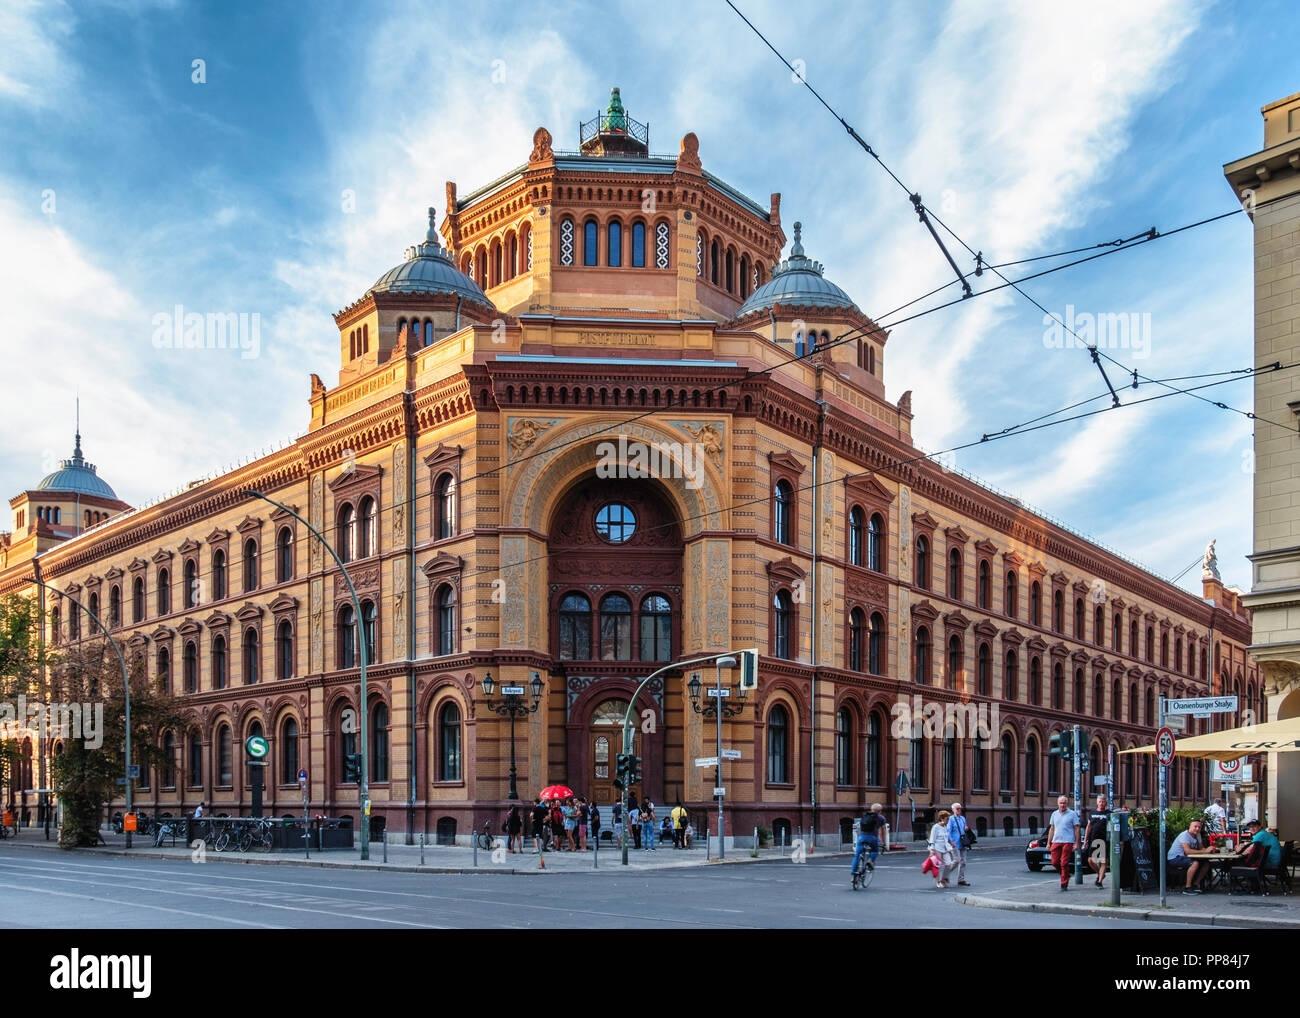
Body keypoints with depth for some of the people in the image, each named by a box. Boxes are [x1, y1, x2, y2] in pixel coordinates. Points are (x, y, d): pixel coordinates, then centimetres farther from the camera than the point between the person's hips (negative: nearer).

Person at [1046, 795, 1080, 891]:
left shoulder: (1072, 814, 1)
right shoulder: (1054, 814, 14)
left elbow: (1077, 829, 0)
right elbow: (1051, 829, 17)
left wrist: (1076, 843, -7)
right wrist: (1048, 843, 13)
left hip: (1068, 842, -5)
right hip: (1056, 841, 5)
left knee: (1064, 863, -7)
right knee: (1055, 862, 0)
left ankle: (1064, 884, 1)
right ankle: (1066, 875, 26)